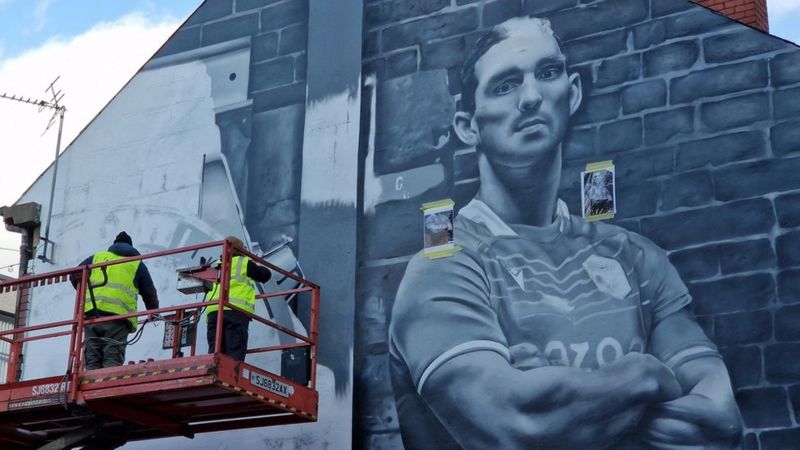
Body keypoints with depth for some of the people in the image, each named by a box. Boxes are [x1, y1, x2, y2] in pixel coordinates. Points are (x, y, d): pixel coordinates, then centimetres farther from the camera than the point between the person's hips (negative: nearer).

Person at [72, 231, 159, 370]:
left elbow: (75, 276, 22)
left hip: (91, 312, 2)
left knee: (92, 360, 3)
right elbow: (150, 293, 24)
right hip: (119, 314, -2)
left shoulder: (97, 257, 26)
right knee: (113, 358, -7)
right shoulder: (137, 264, 22)